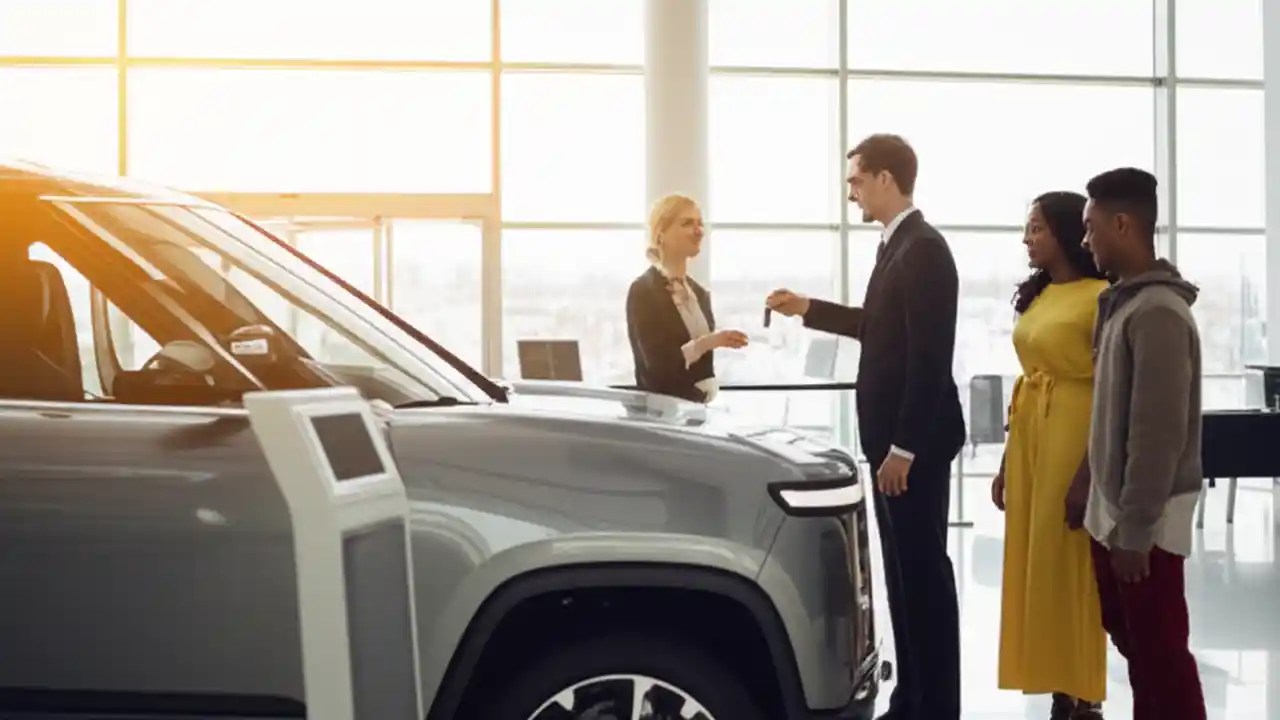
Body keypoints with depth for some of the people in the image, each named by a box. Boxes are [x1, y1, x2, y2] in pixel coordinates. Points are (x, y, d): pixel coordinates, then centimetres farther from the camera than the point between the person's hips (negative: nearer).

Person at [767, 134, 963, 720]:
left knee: (925, 572, -2)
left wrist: (904, 446, -22)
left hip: (916, 440, -10)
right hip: (893, 435, 10)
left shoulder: (924, 249, -17)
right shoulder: (898, 245, 13)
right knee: (903, 571, 14)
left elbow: (930, 356, -22)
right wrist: (807, 309, 22)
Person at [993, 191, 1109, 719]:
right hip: (1030, 437, 9)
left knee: (1071, 569, -3)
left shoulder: (1100, 297, -12)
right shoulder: (1037, 296, 13)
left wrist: (1090, 473, -22)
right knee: (1035, 567, 10)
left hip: (1074, 439, -8)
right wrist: (1007, 461, 15)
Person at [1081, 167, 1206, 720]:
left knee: (1161, 653, -1)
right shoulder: (1124, 303, 10)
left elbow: (1159, 434, -22)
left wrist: (1136, 530, -21)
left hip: (1146, 519, -9)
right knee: (1132, 641, 17)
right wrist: (1091, 491, 17)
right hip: (1115, 509, 9)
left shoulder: (1158, 312, -19)